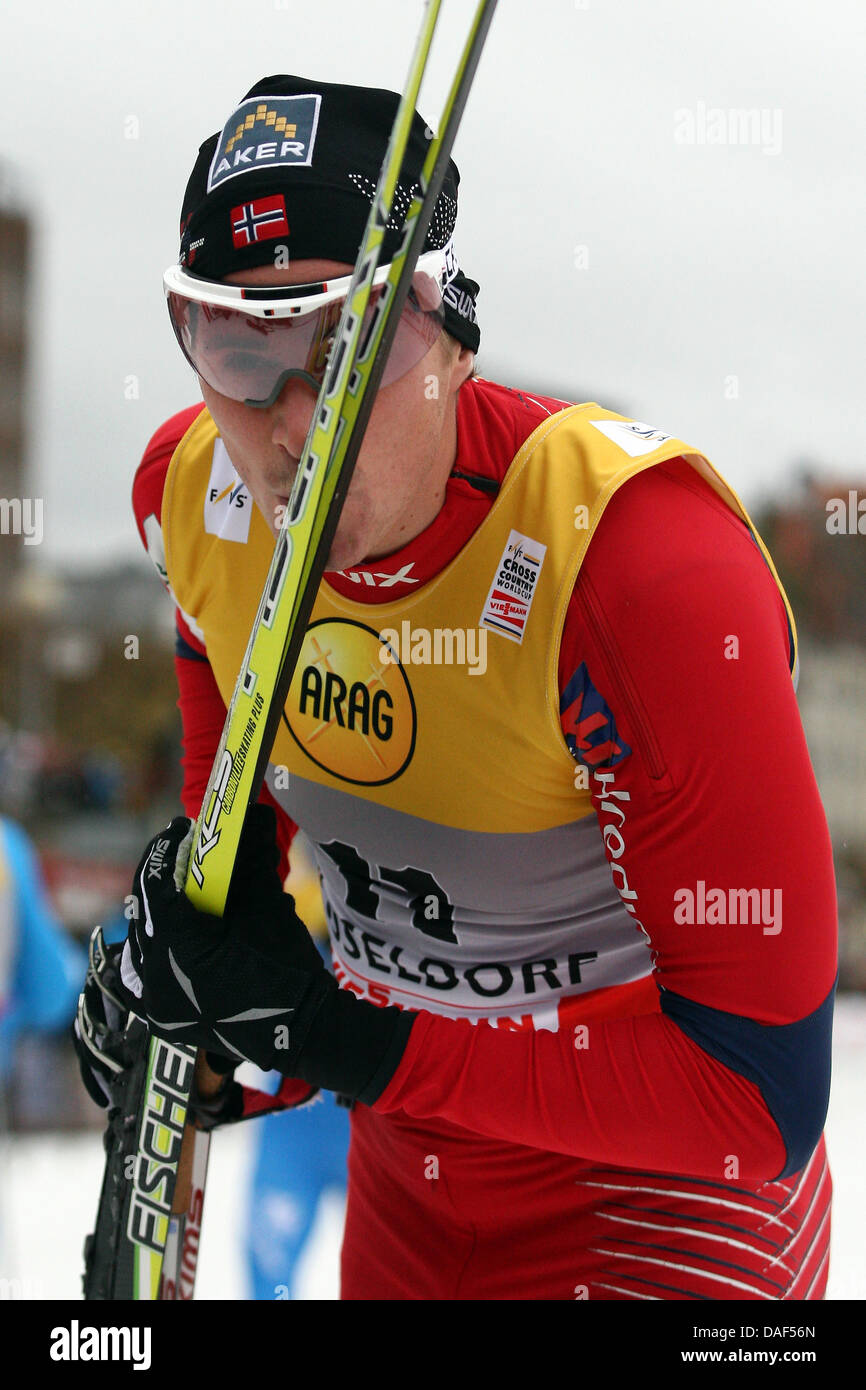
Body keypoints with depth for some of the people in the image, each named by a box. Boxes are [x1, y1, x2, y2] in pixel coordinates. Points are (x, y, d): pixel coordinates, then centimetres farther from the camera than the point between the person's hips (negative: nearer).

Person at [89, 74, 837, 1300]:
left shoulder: (642, 565, -31)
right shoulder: (189, 488, -11)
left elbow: (761, 1096, -28)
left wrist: (336, 1038, -29)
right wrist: (188, 955, -6)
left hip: (656, 1189, -6)